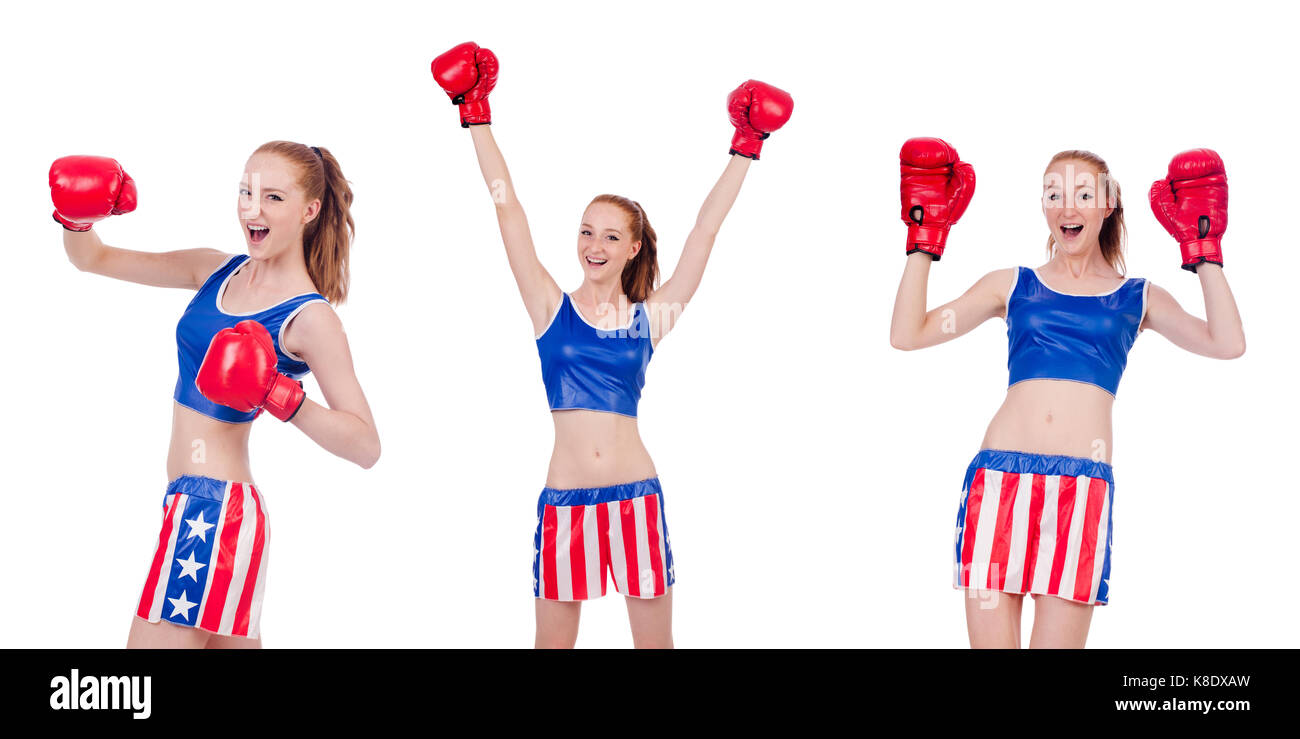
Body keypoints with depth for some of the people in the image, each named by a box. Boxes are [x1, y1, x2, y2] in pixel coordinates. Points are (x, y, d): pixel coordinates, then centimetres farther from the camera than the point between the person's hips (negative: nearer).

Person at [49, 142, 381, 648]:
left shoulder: (309, 318, -12)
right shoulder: (217, 271, 9)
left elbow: (366, 446, -17)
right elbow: (93, 259, 14)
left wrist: (280, 397, -28)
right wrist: (76, 217, -6)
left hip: (214, 507, -8)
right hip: (189, 500, 8)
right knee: (235, 643, 19)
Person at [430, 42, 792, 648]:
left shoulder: (648, 318, 5)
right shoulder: (553, 309, 4)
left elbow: (706, 229, 6)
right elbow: (508, 211, 2)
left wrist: (746, 147, 6)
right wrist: (475, 115, 0)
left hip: (636, 496, 0)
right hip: (565, 500, 0)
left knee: (654, 639, 7)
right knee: (552, 639, 6)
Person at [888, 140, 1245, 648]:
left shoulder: (1137, 298, 17)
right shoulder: (1012, 285, 16)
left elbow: (1227, 344, 1)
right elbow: (907, 335, 7)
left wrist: (1202, 248, 3)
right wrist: (925, 240, 5)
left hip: (1084, 486, 0)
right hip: (1000, 477, 0)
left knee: (1059, 639, -4)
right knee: (990, 638, -4)